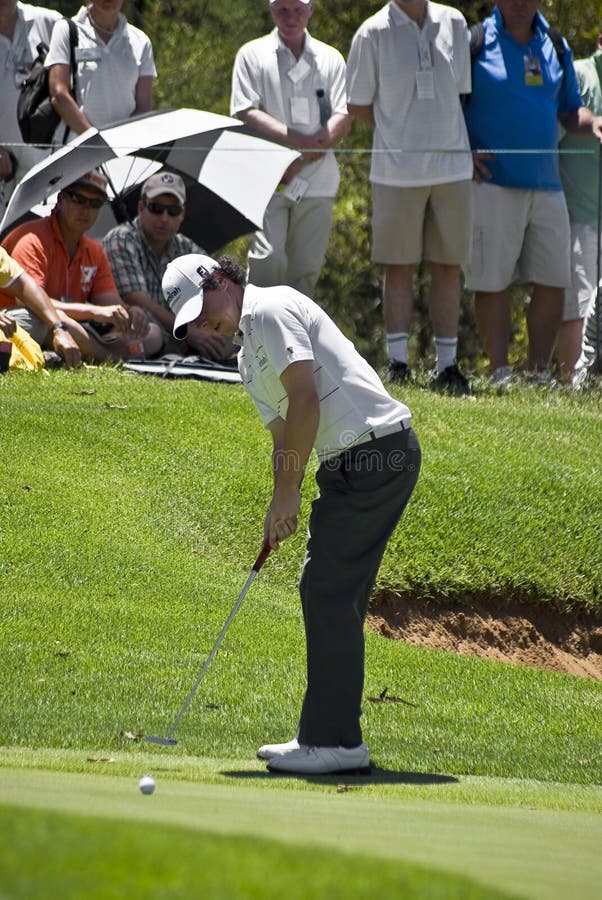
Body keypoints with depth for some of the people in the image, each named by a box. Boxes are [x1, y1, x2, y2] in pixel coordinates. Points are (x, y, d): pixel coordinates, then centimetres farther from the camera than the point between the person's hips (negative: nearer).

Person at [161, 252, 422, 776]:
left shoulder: (271, 309, -9)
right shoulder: (249, 358, 22)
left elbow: (305, 397, -17)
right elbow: (284, 434, 22)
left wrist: (289, 491, -12)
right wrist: (280, 507, 7)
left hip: (377, 449, -10)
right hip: (351, 461, 10)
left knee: (329, 594, -10)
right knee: (328, 595, 12)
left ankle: (335, 740, -9)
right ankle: (326, 735, 17)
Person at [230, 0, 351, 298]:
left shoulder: (330, 59, 13)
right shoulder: (252, 55, 7)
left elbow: (343, 119, 4)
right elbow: (245, 114, -4)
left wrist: (302, 158, -10)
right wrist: (300, 141, -13)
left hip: (316, 181, 2)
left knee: (306, 268, 1)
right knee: (269, 258, -17)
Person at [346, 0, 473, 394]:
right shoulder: (374, 32, -2)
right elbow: (358, 104, 3)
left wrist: (458, 145, 4)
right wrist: (405, 135, -2)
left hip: (452, 167, 3)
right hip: (398, 169, -3)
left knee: (449, 266, 5)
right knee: (400, 267, 2)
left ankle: (447, 365, 10)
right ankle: (398, 363, 7)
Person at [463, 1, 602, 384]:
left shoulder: (555, 47, 13)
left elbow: (570, 110, 21)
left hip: (547, 185, 5)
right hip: (493, 183, -5)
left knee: (553, 282, 4)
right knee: (493, 281, -4)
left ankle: (540, 373, 13)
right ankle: (500, 373, 3)